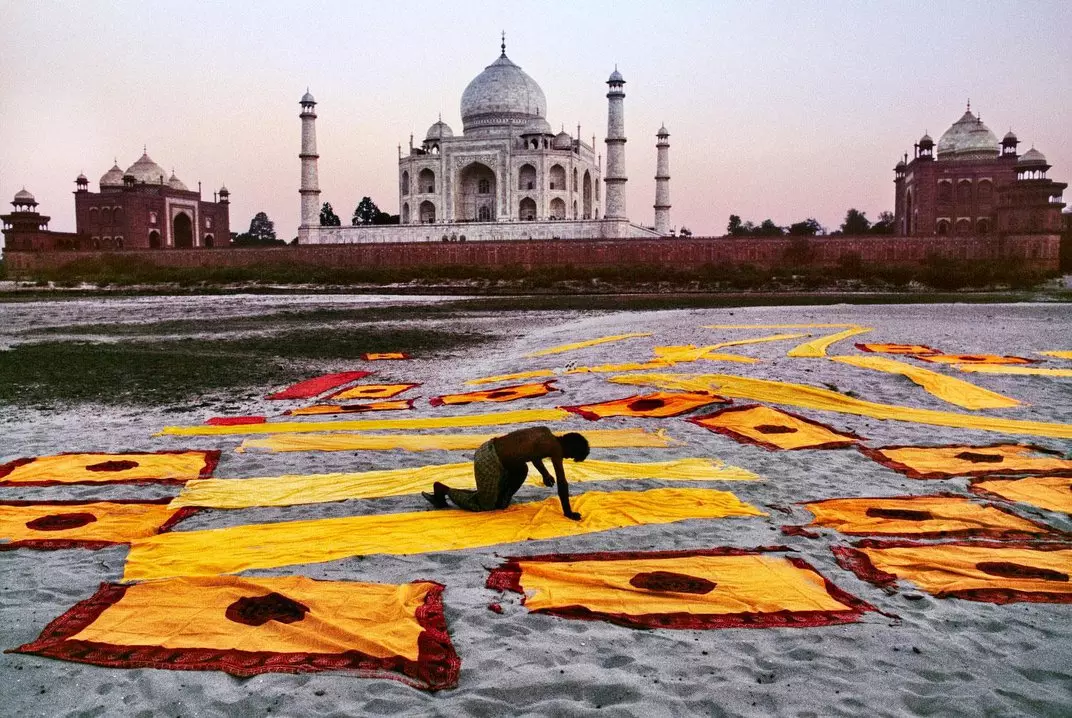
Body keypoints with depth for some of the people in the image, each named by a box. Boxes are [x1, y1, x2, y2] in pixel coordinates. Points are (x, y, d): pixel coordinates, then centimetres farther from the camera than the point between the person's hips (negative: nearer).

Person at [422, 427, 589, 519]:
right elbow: (562, 482, -7)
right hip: (490, 462, -9)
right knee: (485, 506, 9)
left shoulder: (545, 432, 14)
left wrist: (545, 474, 49)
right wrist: (567, 512, 3)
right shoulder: (555, 448, -10)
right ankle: (443, 490, 9)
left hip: (487, 449, 9)